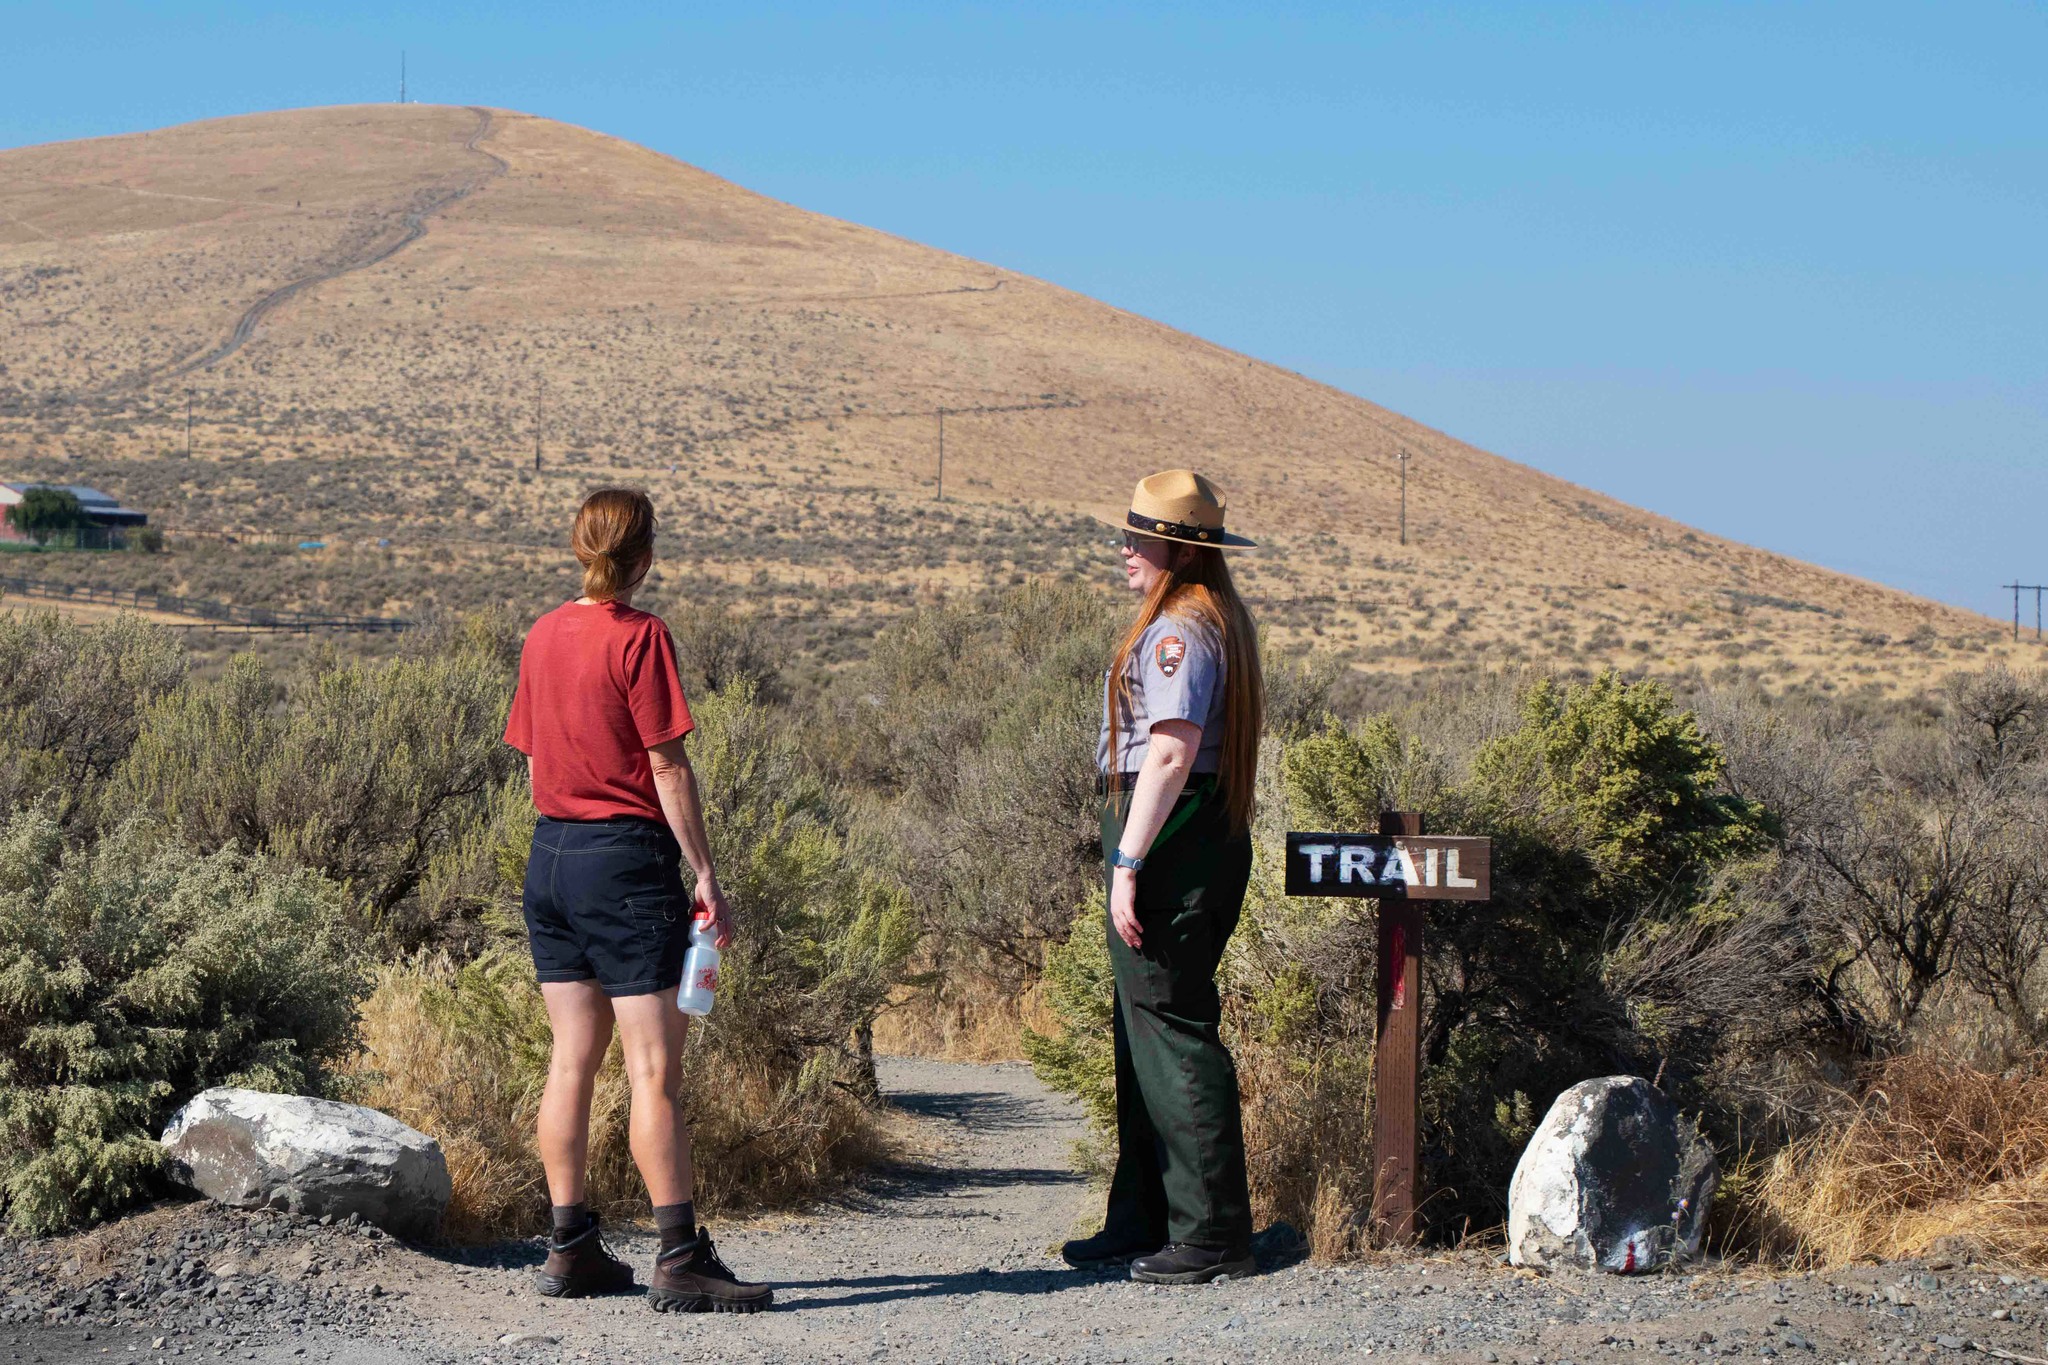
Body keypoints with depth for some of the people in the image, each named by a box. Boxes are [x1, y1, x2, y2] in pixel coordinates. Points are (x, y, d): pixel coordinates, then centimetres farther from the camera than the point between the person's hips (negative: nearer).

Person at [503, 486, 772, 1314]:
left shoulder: (543, 635, 9)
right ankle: (680, 1259, -8)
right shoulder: (639, 637, -11)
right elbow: (667, 767, -12)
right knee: (655, 1068, -7)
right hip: (626, 857, -7)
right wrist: (705, 876, -8)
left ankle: (570, 1248, 14)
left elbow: (533, 758, 14)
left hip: (551, 853, 7)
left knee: (571, 1059, 11)